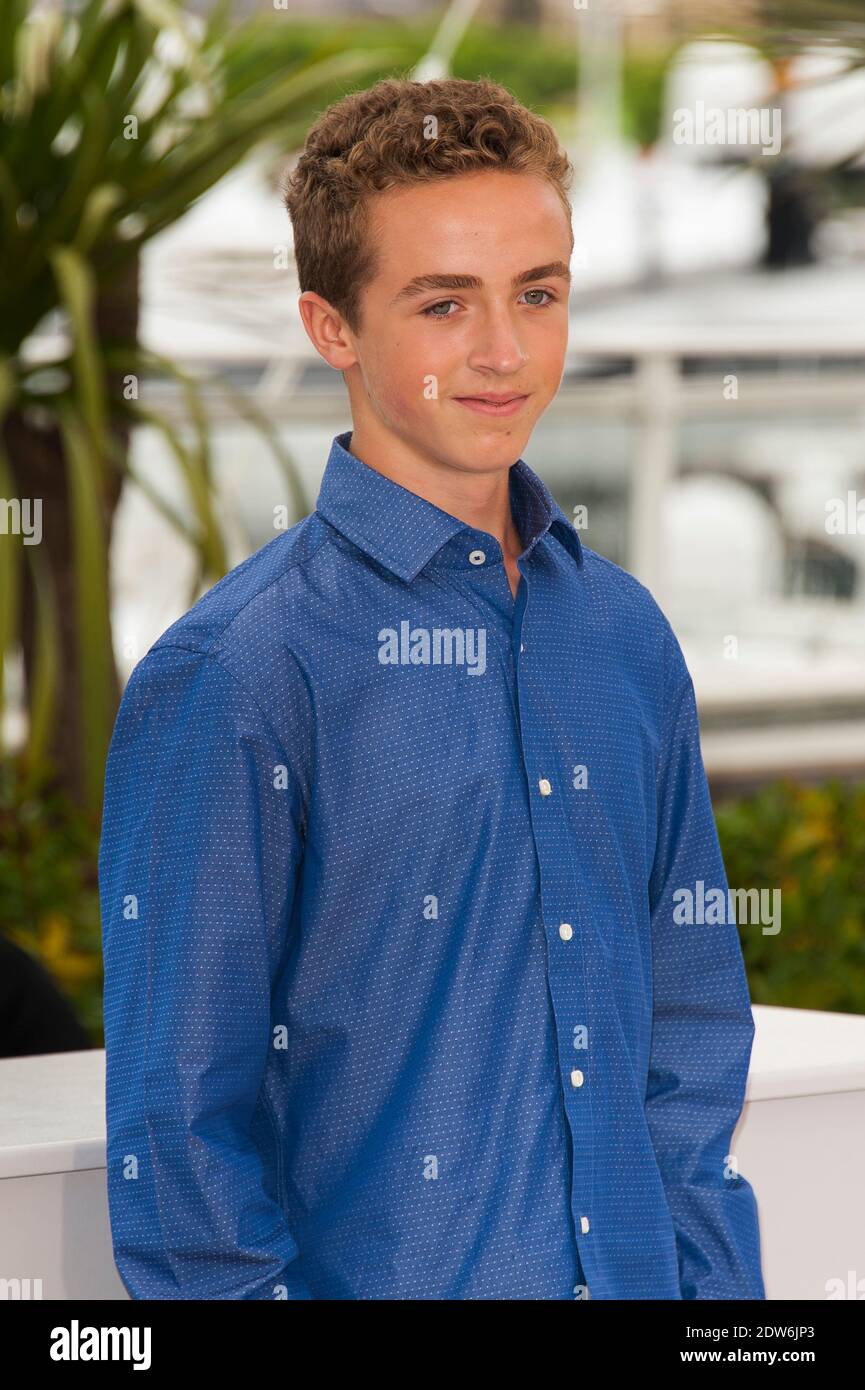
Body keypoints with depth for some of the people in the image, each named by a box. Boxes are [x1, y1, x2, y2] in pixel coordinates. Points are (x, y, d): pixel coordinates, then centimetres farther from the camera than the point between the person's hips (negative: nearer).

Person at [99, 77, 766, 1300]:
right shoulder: (226, 676, -13)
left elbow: (690, 1029, 12)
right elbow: (178, 1121, -13)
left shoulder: (625, 636, 6)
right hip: (377, 1271, -5)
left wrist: (710, 1278, 5)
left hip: (635, 1270, 5)